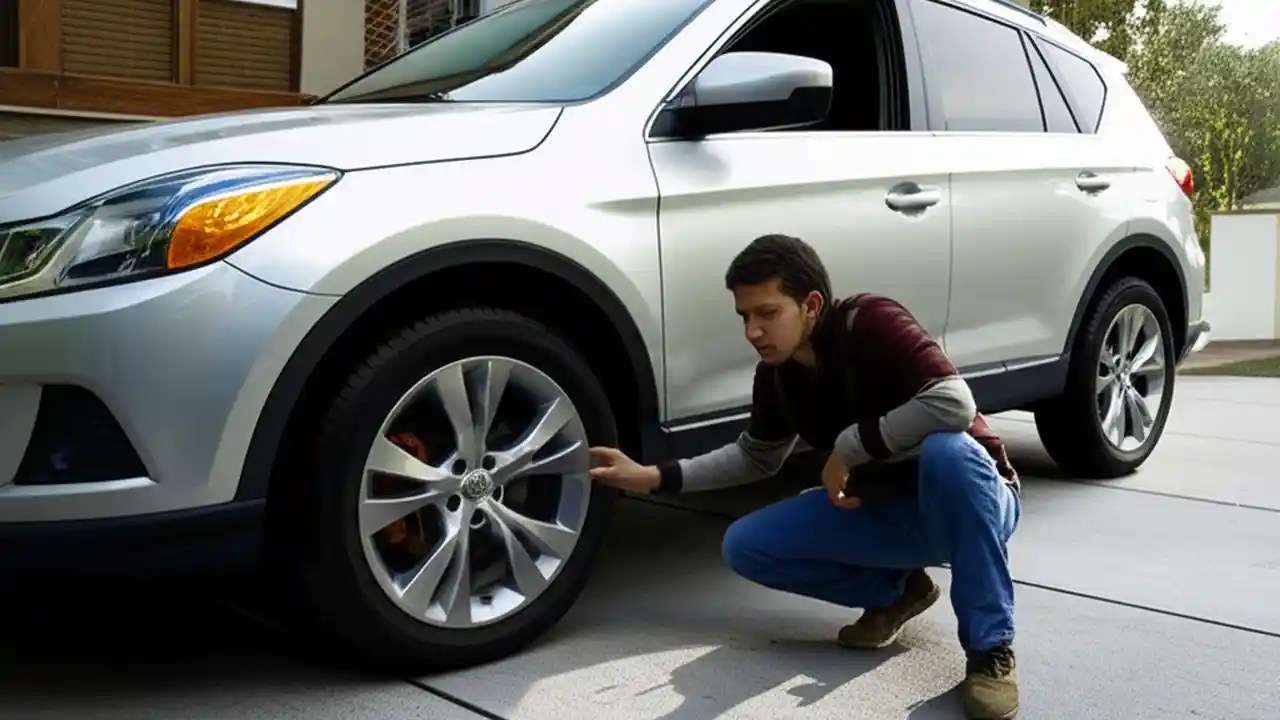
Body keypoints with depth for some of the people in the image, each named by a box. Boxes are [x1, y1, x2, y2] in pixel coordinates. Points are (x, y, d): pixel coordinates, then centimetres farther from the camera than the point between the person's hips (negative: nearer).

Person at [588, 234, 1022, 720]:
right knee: (745, 546, -9)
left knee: (946, 450, -41)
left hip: (971, 501, -6)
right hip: (882, 510, 6)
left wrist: (850, 445, -28)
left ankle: (990, 649, -24)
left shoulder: (870, 322, -25)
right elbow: (757, 457, 10)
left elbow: (954, 402, -38)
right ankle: (895, 590, 9)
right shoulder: (776, 374, -5)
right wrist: (656, 477, 0)